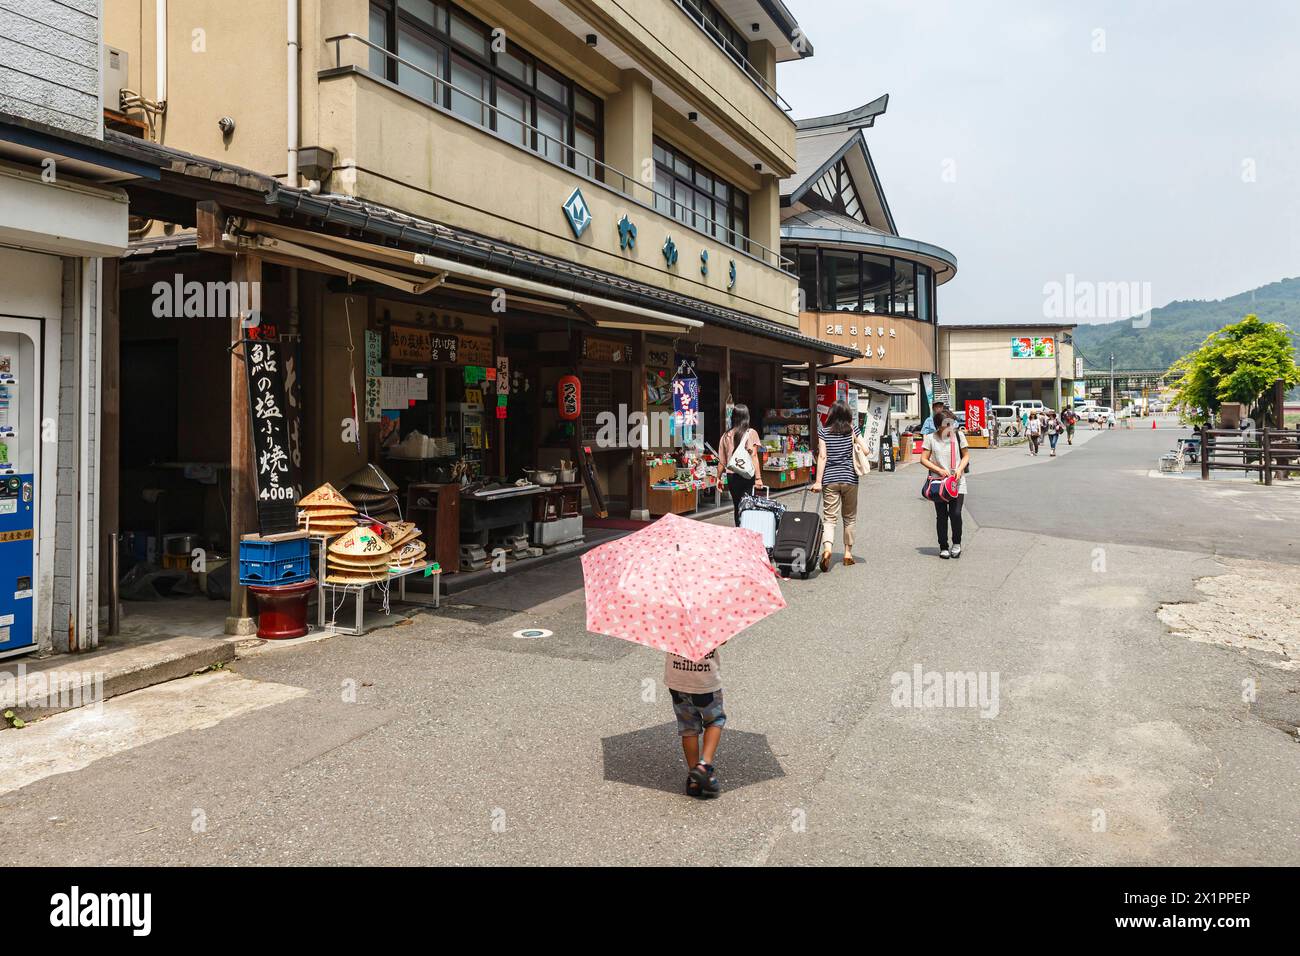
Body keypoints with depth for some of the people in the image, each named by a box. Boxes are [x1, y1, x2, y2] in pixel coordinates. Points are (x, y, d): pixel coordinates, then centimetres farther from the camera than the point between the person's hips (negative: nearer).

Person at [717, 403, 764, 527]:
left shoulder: (726, 435, 5)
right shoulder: (751, 433, -4)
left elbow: (722, 460, 7)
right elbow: (754, 457, -9)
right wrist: (758, 477, -10)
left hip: (731, 475, 3)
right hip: (747, 475, -3)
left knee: (736, 506, 12)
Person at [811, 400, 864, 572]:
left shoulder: (823, 431, -1)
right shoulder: (852, 429, 2)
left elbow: (822, 456, -5)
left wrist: (818, 481, -5)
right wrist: (854, 438, 14)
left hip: (830, 479, -1)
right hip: (850, 479, 1)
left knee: (829, 517, -2)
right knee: (849, 517, 15)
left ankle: (827, 547, -26)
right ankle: (848, 553, 20)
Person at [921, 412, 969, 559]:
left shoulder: (958, 435, 4)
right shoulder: (931, 438, 0)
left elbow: (966, 456, 9)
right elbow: (924, 459, -1)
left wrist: (959, 469, -9)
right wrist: (939, 470, -14)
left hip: (957, 482, 0)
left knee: (955, 513, -10)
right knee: (941, 516, 3)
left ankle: (957, 543, 13)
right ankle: (943, 547, 17)